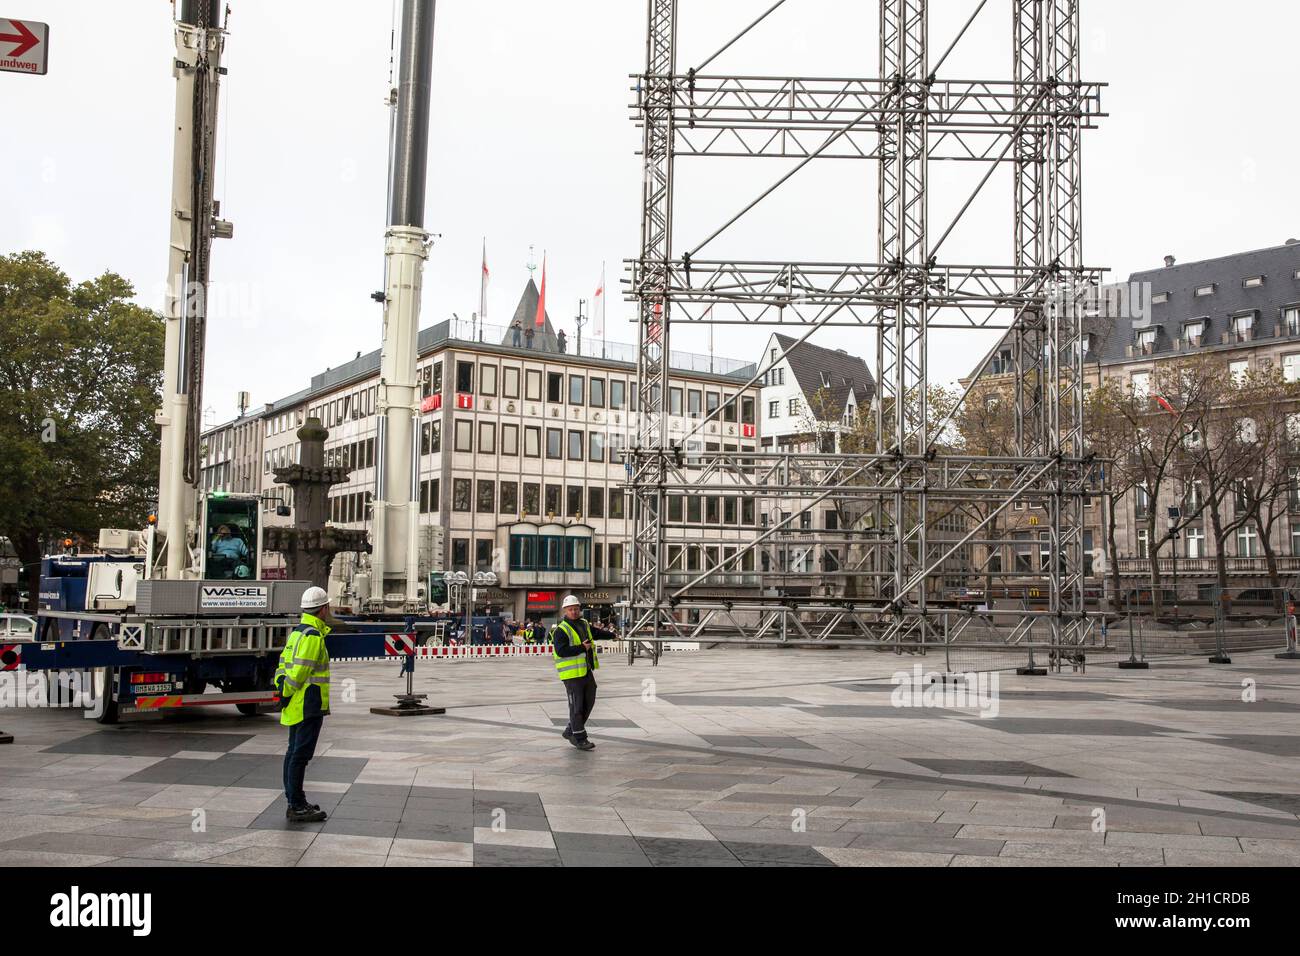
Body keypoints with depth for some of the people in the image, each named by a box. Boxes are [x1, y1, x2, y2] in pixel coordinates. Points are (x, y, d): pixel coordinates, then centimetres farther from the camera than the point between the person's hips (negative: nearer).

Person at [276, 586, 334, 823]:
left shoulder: (298, 632, 15)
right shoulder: (312, 636, -17)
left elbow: (284, 662, 16)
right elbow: (299, 670, -21)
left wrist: (282, 686, 8)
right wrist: (286, 694, -12)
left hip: (296, 705, 11)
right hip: (308, 705, -11)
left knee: (294, 752, 15)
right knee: (301, 754, -7)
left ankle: (295, 801, 24)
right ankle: (296, 807, -4)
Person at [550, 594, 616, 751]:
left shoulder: (584, 625, 13)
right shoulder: (561, 630, -12)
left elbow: (598, 632, 32)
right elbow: (561, 651, -24)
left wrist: (613, 636, 46)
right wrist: (581, 648, -24)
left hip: (587, 672, 9)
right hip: (572, 674, -9)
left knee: (588, 703, 14)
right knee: (576, 706, -6)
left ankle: (570, 731, 28)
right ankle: (579, 739, 2)